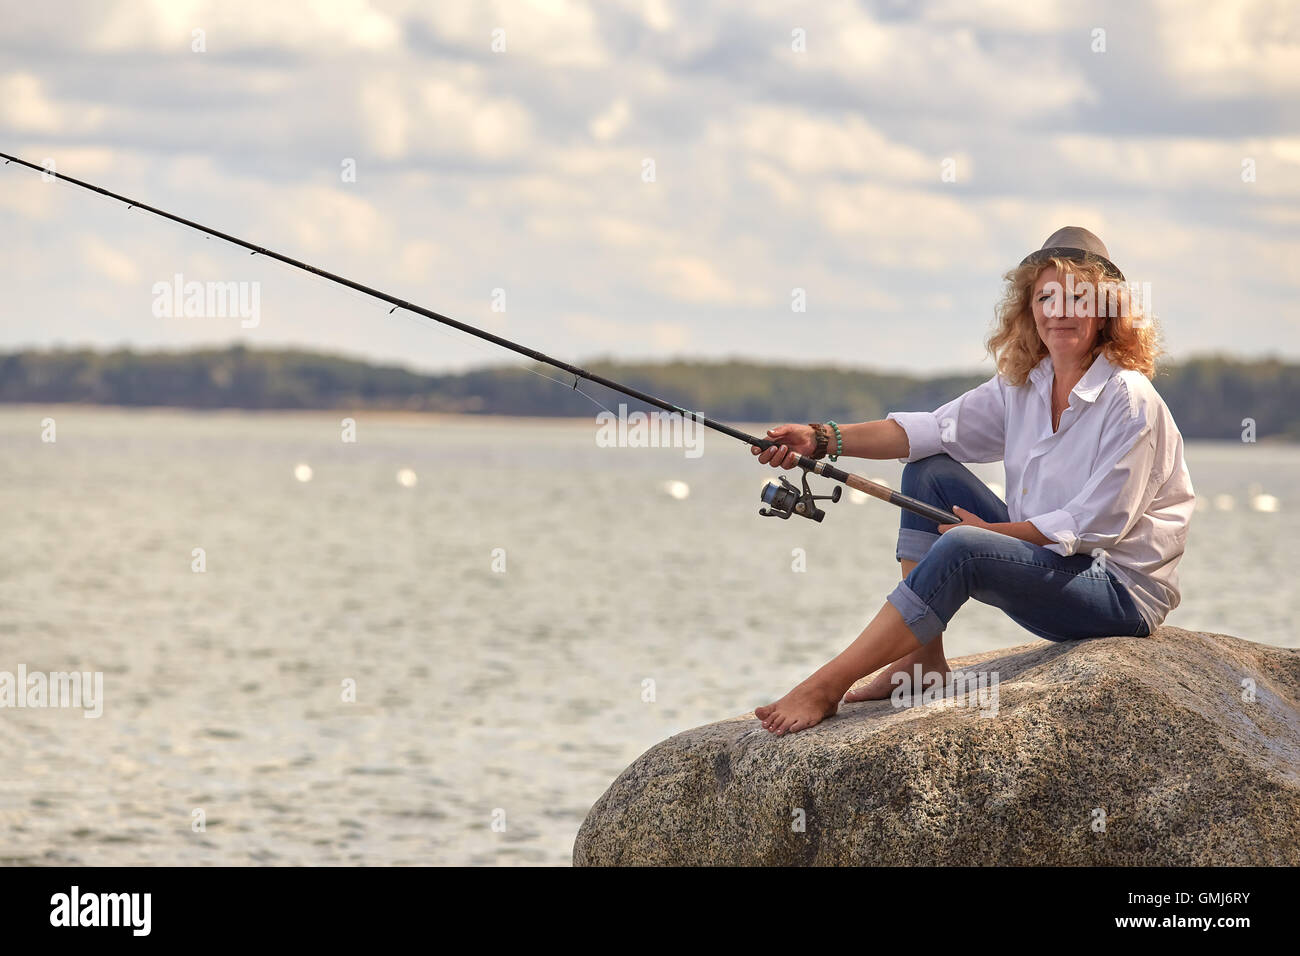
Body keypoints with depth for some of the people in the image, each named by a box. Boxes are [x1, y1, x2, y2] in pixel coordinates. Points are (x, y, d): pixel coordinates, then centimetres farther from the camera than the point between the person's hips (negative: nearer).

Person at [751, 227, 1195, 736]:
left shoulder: (1130, 401, -17)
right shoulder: (1023, 385, 7)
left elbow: (1098, 523, -20)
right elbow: (937, 429, -2)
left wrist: (990, 531, -18)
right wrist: (823, 440, -13)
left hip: (1122, 589, -9)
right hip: (1048, 561, 9)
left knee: (960, 550, -31)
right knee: (929, 472, 2)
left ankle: (825, 687, -28)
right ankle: (923, 659, -5)